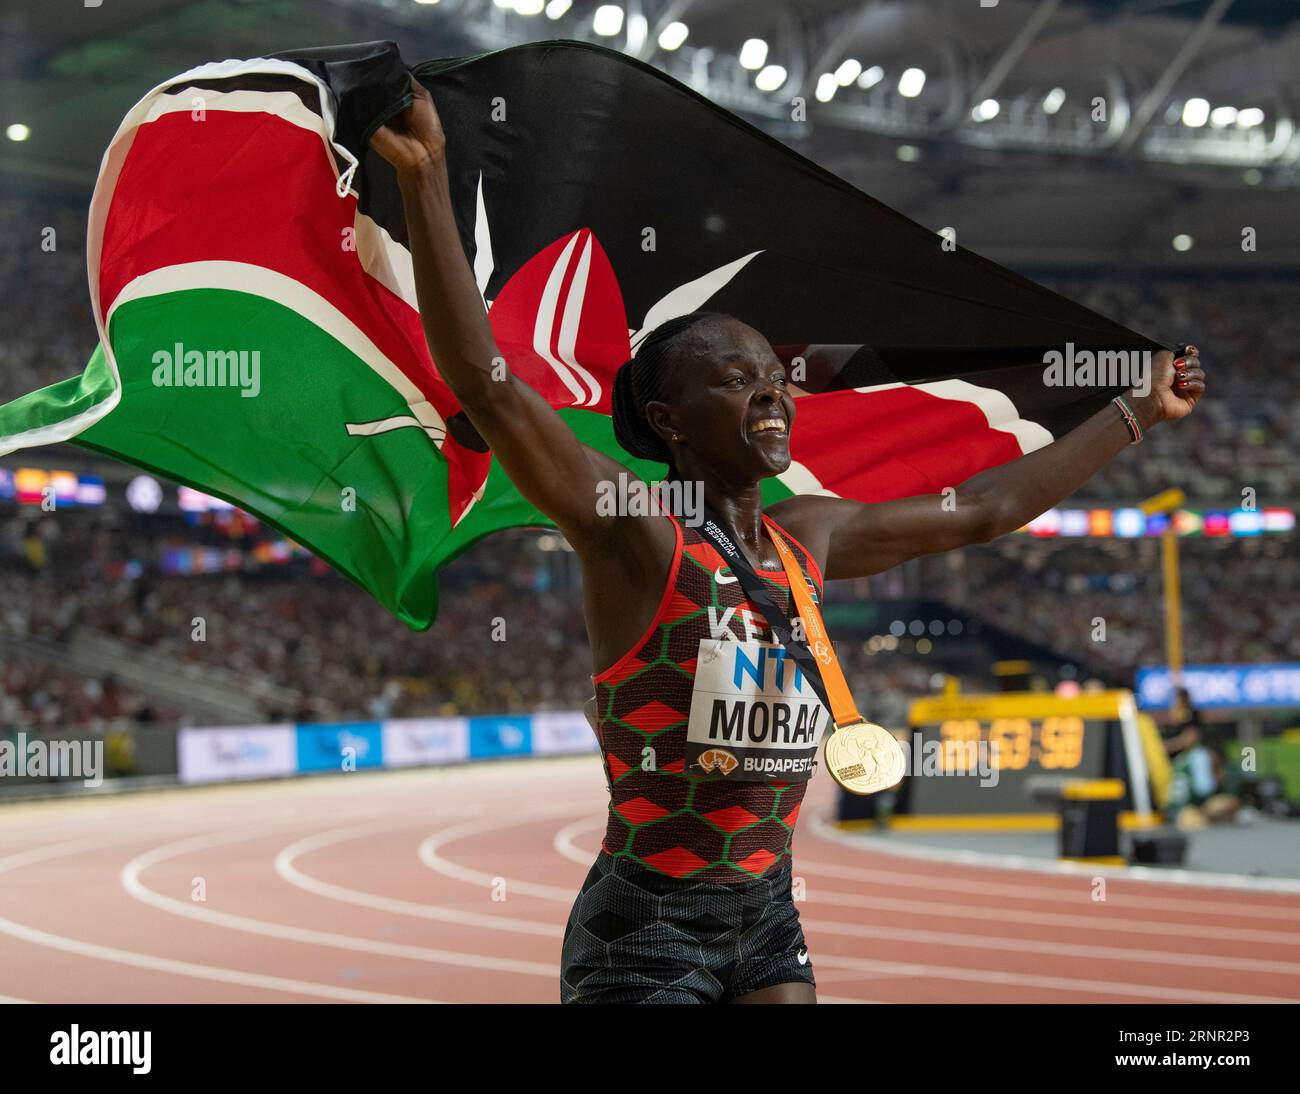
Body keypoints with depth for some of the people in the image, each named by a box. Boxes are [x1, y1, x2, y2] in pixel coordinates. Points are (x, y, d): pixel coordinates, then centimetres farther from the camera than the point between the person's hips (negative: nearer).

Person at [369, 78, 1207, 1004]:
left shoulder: (808, 538, 8)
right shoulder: (632, 533, -13)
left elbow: (986, 508, 21)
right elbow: (482, 378, -26)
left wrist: (1139, 413, 29)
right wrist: (427, 176, -37)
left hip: (768, 918, 7)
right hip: (648, 927, -7)